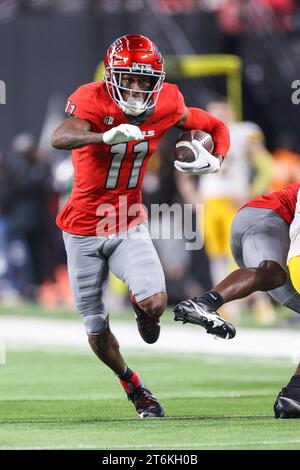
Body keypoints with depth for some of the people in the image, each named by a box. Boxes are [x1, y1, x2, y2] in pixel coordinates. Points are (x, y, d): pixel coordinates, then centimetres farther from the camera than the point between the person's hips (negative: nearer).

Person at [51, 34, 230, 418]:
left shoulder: (165, 105, -10)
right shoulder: (92, 100, -21)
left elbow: (216, 127, 7)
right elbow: (60, 138, -41)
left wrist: (215, 160, -14)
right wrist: (108, 136, -57)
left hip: (129, 228, 1)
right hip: (84, 231, -1)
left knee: (155, 304, -23)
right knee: (97, 331, 8)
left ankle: (141, 305, 15)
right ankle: (131, 384, 37)